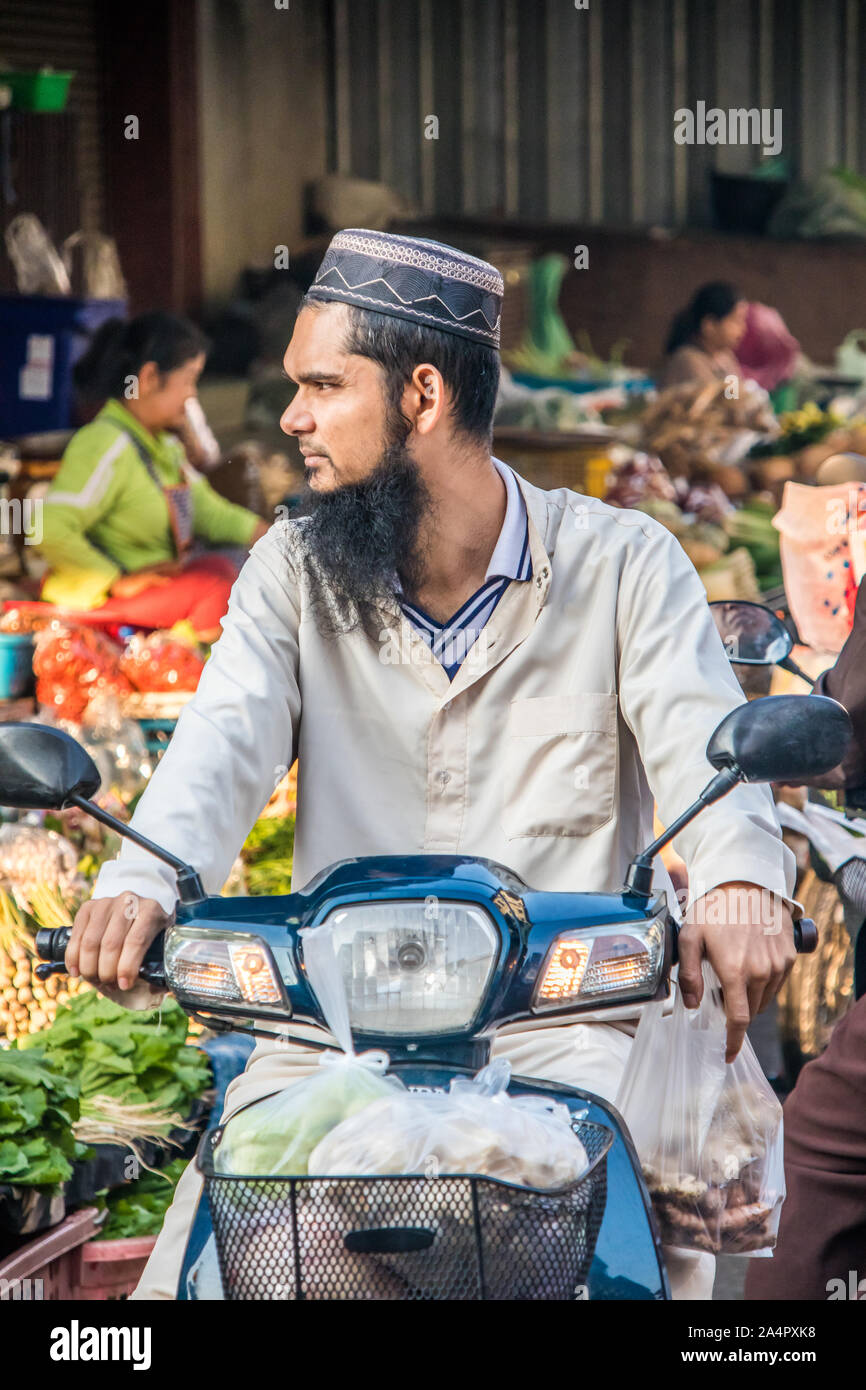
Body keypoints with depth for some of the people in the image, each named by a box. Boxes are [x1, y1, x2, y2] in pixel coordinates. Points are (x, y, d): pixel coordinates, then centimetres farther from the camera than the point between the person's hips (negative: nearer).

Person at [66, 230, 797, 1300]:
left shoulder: (624, 564, 2)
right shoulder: (292, 572, 10)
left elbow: (705, 740, -13)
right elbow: (226, 738, -7)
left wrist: (737, 884, -37)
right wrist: (142, 880, -30)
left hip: (560, 1023, -2)